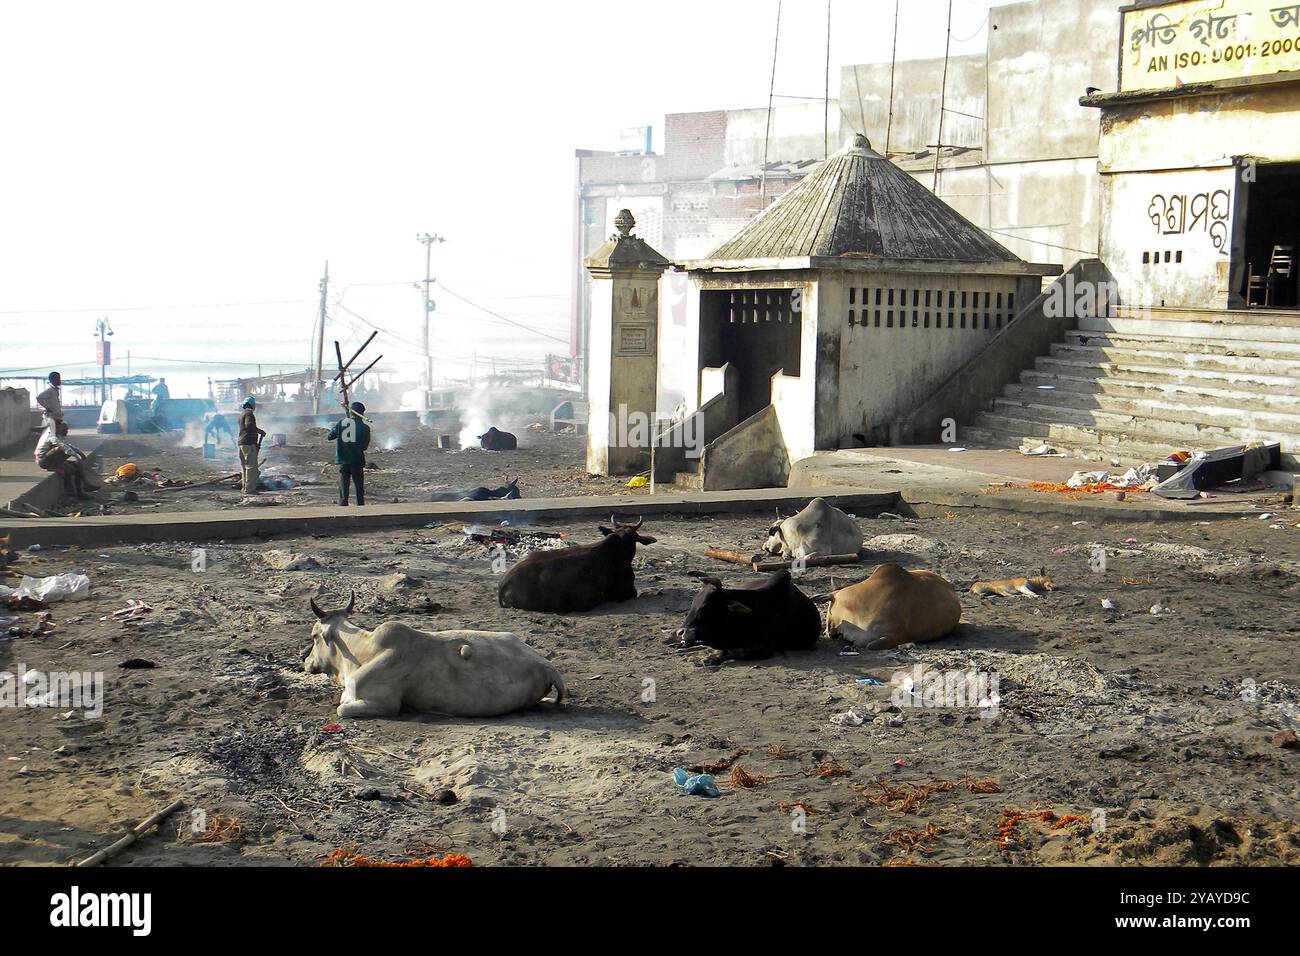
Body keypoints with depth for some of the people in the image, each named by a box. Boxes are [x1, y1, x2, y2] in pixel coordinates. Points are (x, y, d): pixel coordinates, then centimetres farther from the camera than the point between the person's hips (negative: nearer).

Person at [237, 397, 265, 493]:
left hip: (242, 443, 10)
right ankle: (250, 489, -11)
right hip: (249, 443, -10)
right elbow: (249, 426, -27)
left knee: (245, 467, 14)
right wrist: (260, 431, -15)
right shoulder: (249, 413, -10)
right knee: (252, 466, -9)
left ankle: (245, 487, 18)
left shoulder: (242, 414, 20)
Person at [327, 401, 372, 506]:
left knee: (343, 489, 5)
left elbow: (329, 437, 4)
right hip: (357, 461, -1)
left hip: (342, 460, 1)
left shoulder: (341, 422, 0)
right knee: (359, 490, 9)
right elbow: (365, 446, 2)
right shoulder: (364, 427, -2)